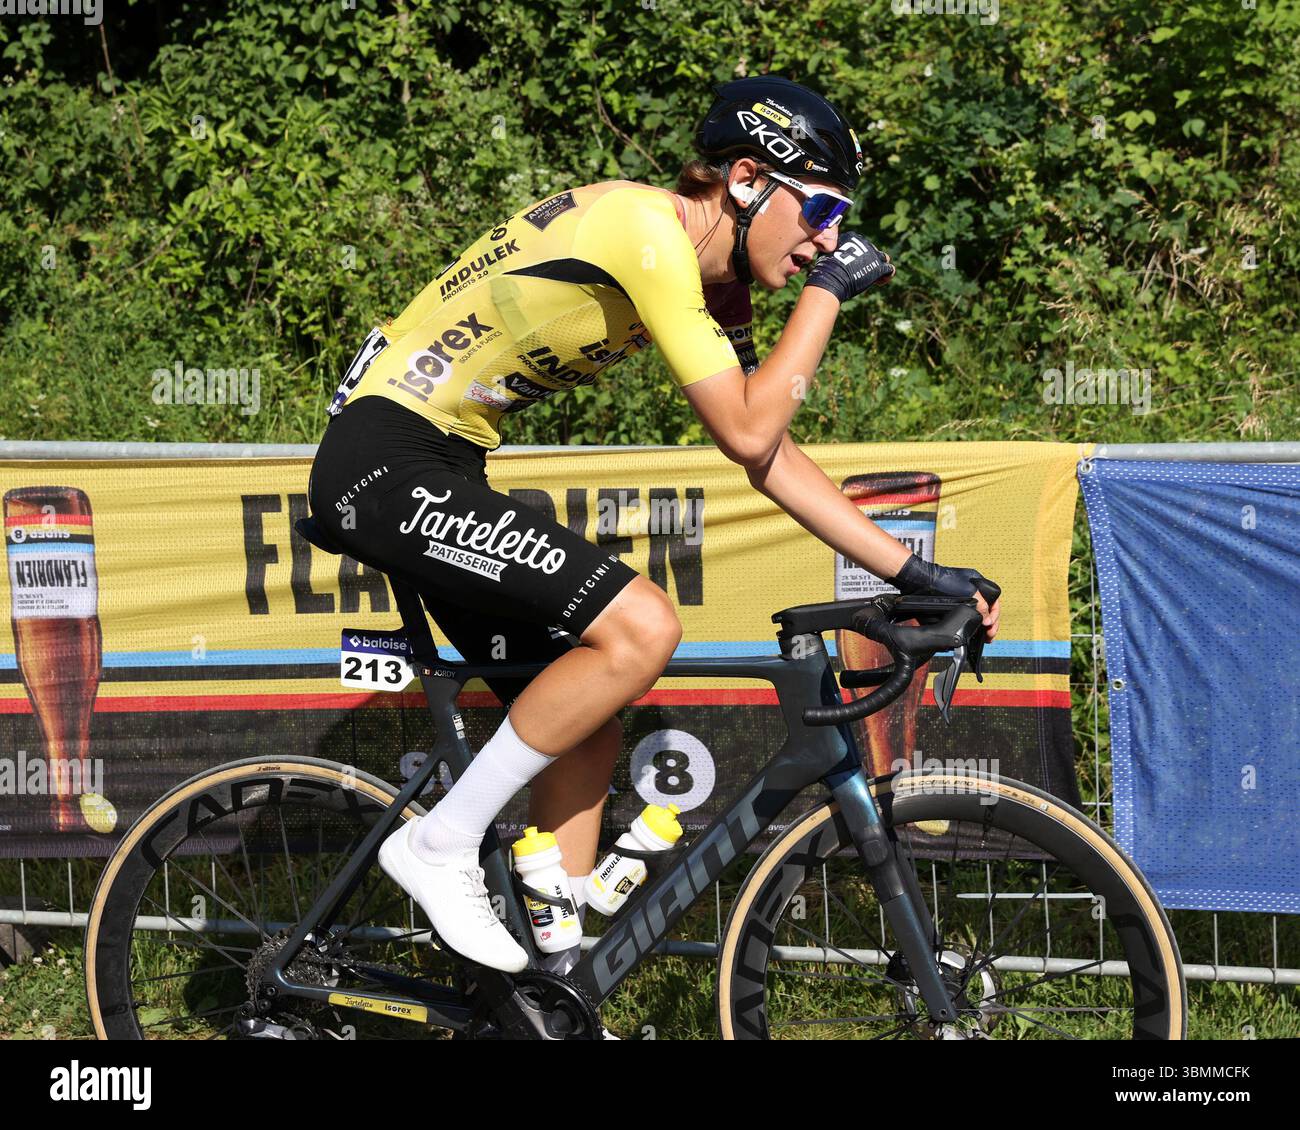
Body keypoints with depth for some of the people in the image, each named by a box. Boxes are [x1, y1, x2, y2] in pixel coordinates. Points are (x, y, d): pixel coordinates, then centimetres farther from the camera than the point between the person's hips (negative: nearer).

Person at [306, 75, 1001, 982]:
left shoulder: (709, 282, 10)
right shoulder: (647, 229, -20)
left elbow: (770, 457, 13)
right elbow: (747, 432, -21)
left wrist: (914, 572, 9)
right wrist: (827, 290, -12)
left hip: (434, 476, 10)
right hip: (386, 463, -10)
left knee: (588, 718, 9)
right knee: (641, 627, -20)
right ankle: (442, 846, -8)